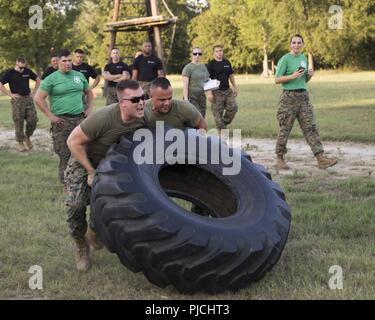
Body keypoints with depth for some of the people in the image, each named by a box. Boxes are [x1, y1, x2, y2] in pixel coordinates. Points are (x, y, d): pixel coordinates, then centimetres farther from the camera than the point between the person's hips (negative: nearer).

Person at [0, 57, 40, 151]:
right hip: (17, 100, -3)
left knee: (33, 120, 0)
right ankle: (20, 142, 10)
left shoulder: (28, 71, 5)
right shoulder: (10, 73, -5)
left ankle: (27, 137, 23)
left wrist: (33, 92, 10)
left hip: (28, 98, 4)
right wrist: (10, 94, -11)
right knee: (19, 122, -1)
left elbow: (37, 80, 19)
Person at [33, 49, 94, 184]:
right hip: (62, 121, -4)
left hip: (80, 118, 4)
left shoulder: (79, 76, 11)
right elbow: (38, 98, -8)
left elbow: (89, 92, 25)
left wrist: (89, 108, 11)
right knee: (65, 155, -2)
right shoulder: (51, 79, -4)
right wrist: (51, 116, -11)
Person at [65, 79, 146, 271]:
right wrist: (91, 172, -21)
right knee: (76, 204, -21)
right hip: (84, 158, -5)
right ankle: (81, 245, 8)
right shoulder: (104, 118, -37)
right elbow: (74, 142, -25)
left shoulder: (143, 117, -21)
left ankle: (94, 230, 24)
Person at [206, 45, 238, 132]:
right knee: (218, 113, -3)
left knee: (233, 107, -6)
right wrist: (209, 92, -18)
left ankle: (225, 122, 15)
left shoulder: (227, 62, 11)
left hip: (228, 90, 5)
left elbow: (231, 75, 19)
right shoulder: (210, 64, -6)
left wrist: (235, 87, 15)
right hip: (217, 92, -5)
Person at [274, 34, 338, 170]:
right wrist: (293, 76, -19)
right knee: (285, 129, 0)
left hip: (303, 96, 6)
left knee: (311, 127, -2)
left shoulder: (304, 58, 16)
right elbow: (277, 80, -8)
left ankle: (321, 159, -6)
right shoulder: (285, 59, -4)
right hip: (288, 97, -6)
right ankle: (280, 159, 11)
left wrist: (310, 75, 1)